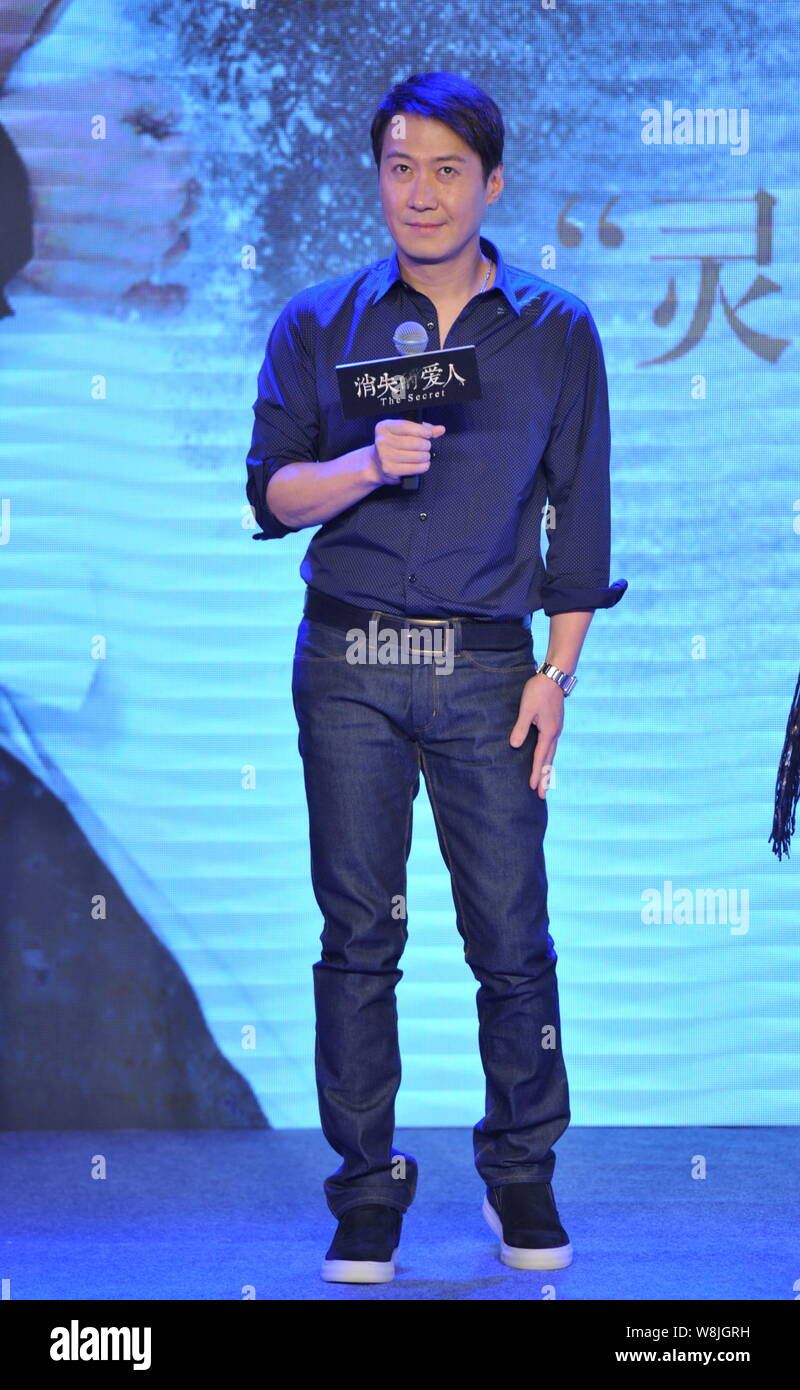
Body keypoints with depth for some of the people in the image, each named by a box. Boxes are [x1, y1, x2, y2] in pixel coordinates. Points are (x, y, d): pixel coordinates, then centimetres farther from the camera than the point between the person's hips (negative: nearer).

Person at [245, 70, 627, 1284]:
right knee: (360, 932, 2)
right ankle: (369, 1186, 11)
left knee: (511, 934, -2)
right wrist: (370, 464, -17)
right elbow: (272, 496, 2)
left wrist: (558, 671, 2)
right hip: (350, 662, 1)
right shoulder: (319, 325, 7)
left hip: (487, 665, 0)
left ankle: (523, 1176, 14)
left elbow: (581, 514, 8)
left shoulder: (557, 332, 6)